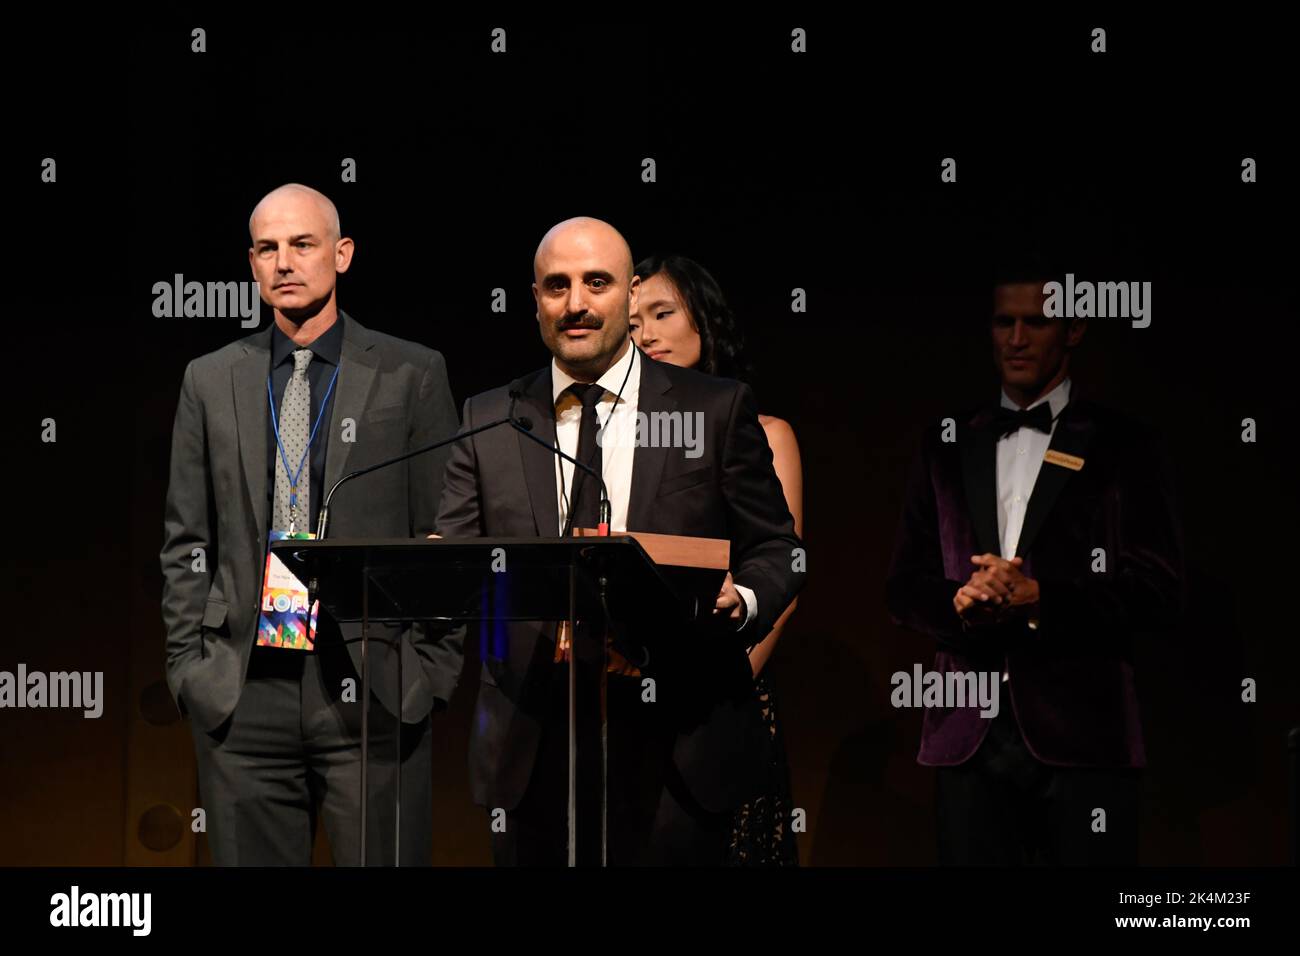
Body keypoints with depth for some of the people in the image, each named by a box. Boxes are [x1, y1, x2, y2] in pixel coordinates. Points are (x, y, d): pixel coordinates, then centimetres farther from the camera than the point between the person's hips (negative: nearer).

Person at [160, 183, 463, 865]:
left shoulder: (411, 375, 4)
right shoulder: (210, 380, 12)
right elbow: (186, 543, 13)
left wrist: (433, 669, -3)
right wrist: (187, 666, 5)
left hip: (375, 688, -2)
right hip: (241, 690, 2)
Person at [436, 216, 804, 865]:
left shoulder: (719, 410, 5)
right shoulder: (488, 421, 11)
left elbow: (775, 550, 7)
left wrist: (742, 601, -15)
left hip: (677, 746, -1)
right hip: (532, 747, 2)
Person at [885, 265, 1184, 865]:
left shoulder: (1120, 445, 6)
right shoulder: (948, 447, 17)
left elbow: (1157, 591, -2)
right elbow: (904, 587, 14)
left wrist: (1037, 596, -13)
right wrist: (963, 601, -8)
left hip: (1079, 730, -3)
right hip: (968, 732, 3)